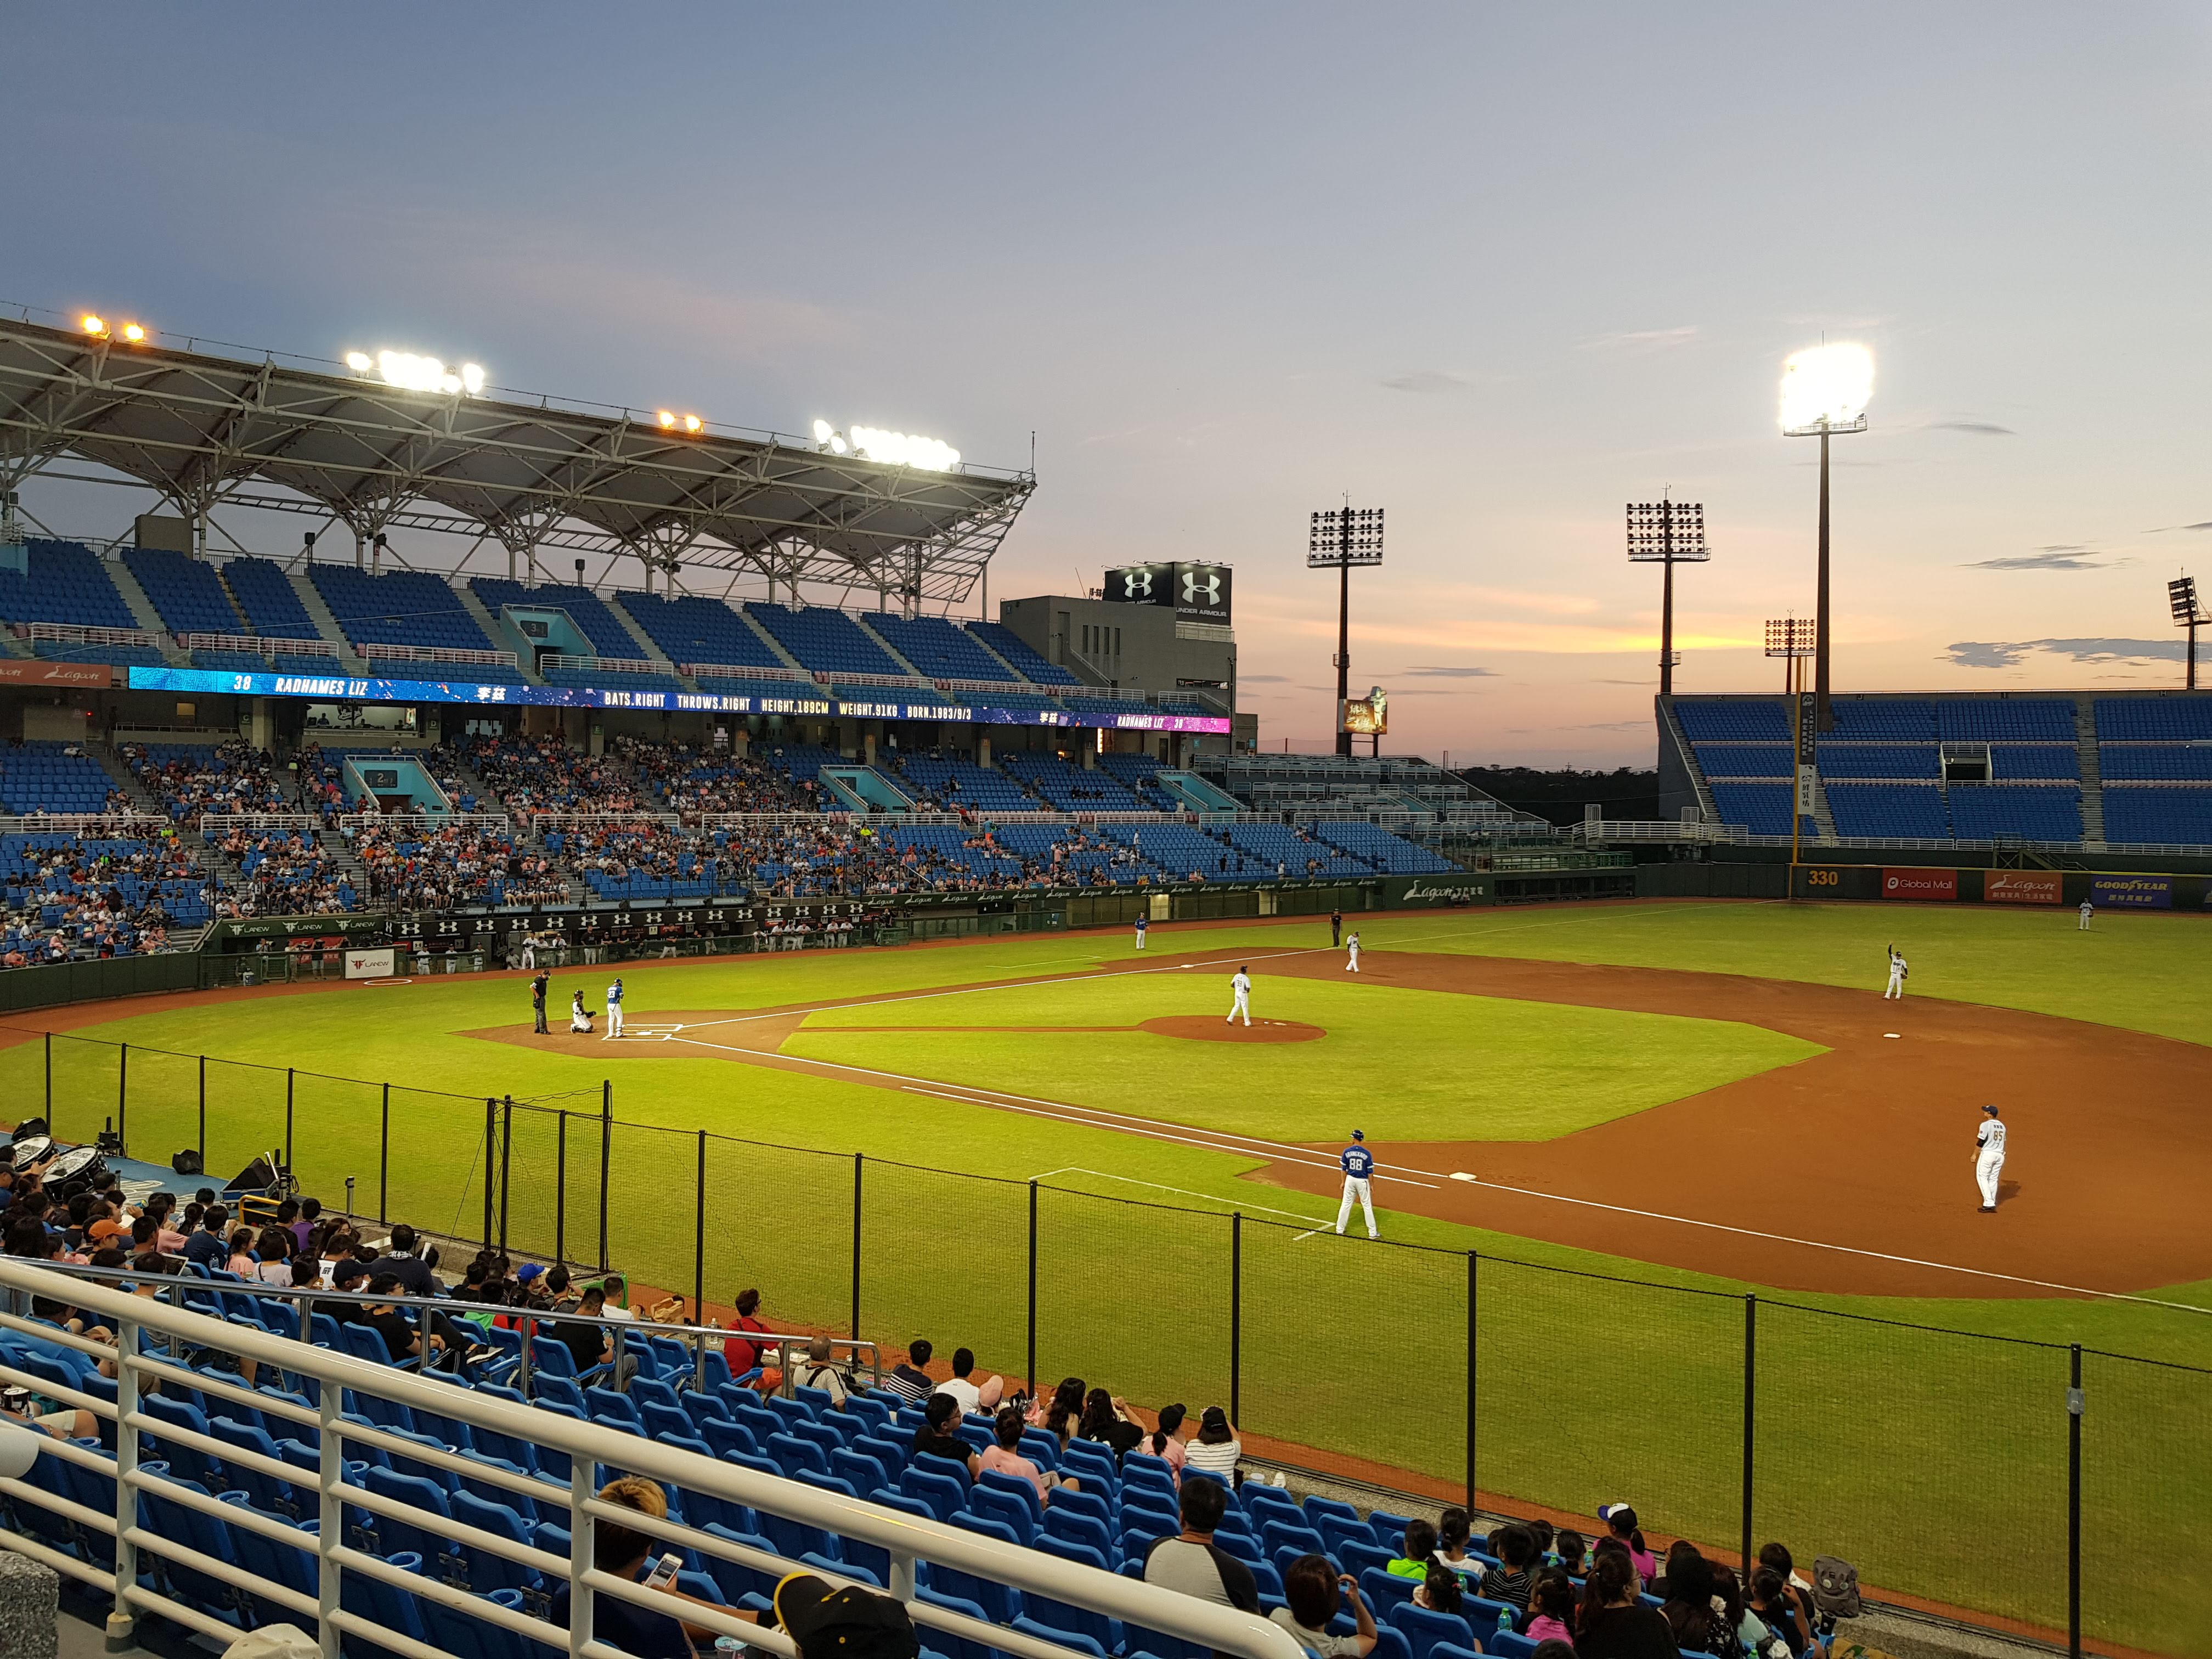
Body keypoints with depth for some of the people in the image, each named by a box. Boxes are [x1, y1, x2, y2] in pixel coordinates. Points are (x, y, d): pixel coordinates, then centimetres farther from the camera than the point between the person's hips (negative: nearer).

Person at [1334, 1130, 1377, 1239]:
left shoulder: (1347, 1152, -6)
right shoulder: (1367, 1153, -12)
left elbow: (1344, 1169, 0)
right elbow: (1370, 1172, -8)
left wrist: (1343, 1182, 11)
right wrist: (1372, 1185, 3)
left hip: (1350, 1180, 2)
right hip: (1362, 1181, -2)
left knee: (1346, 1204, 11)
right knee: (1367, 1205, 6)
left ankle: (1340, 1229, 15)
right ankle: (1372, 1233, 8)